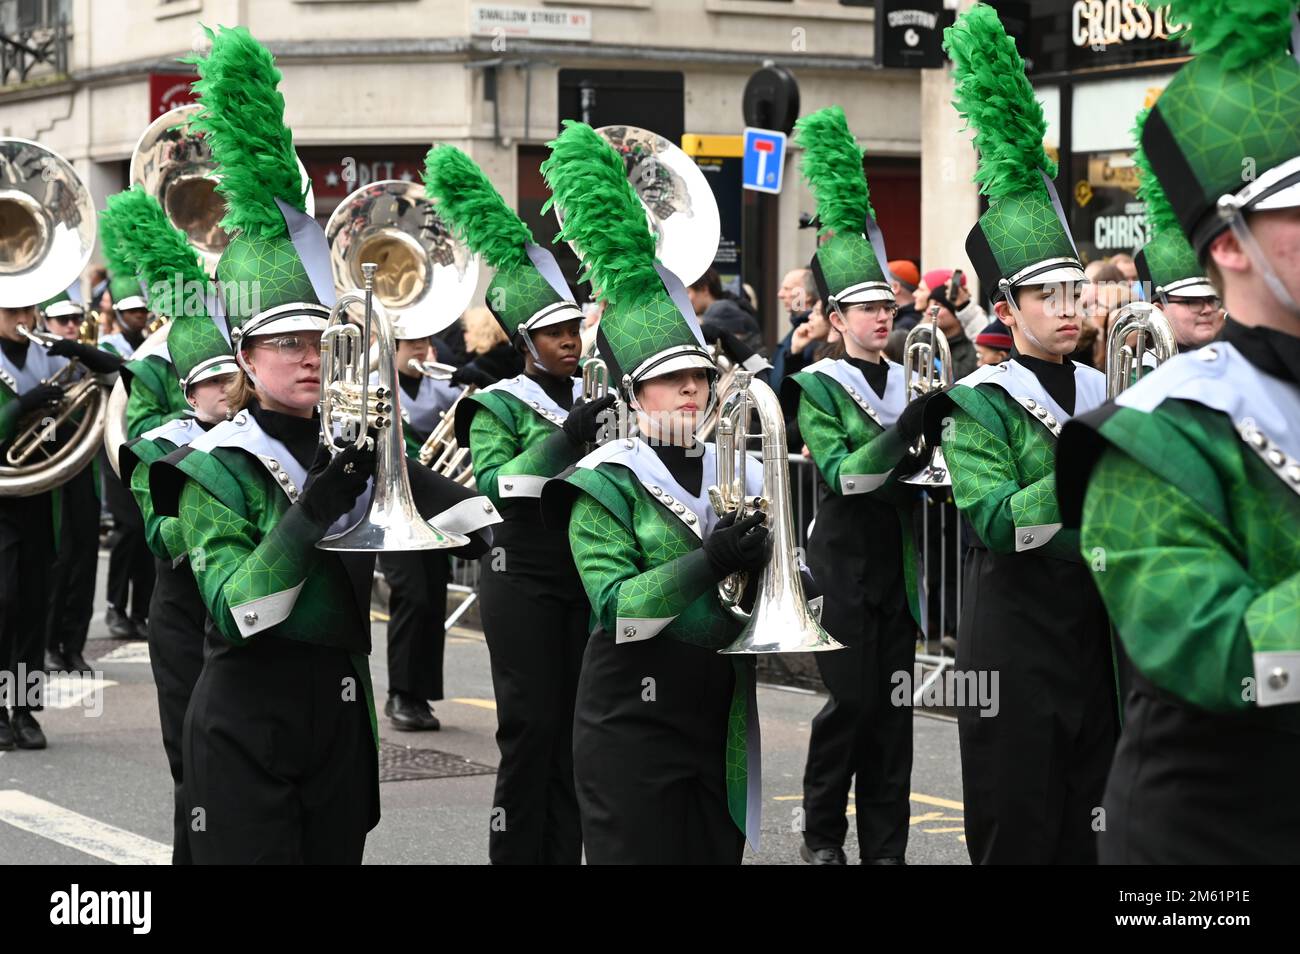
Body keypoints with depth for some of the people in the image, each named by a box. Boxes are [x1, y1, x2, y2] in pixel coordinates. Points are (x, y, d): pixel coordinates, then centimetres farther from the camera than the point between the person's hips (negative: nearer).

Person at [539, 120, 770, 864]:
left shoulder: (736, 473, 10)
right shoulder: (606, 488, -7)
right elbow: (614, 606, -19)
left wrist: (762, 564, -10)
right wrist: (706, 564, -29)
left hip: (722, 711, 6)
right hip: (635, 718, -6)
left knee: (718, 853, 10)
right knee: (640, 854, -2)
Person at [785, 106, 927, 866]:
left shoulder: (907, 382, 11)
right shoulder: (818, 387, -6)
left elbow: (914, 473, 10)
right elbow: (839, 474, -19)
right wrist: (902, 433, -30)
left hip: (896, 560, 5)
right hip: (844, 560, -5)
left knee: (892, 698, 5)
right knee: (851, 697, -5)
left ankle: (886, 842, 10)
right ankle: (823, 834, 9)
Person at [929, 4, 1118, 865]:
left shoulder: (1105, 395, 10)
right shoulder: (979, 406, -7)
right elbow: (996, 521, -21)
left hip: (1096, 634, 5)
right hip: (1016, 639, -5)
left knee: (1088, 820, 10)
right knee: (1019, 830, 1)